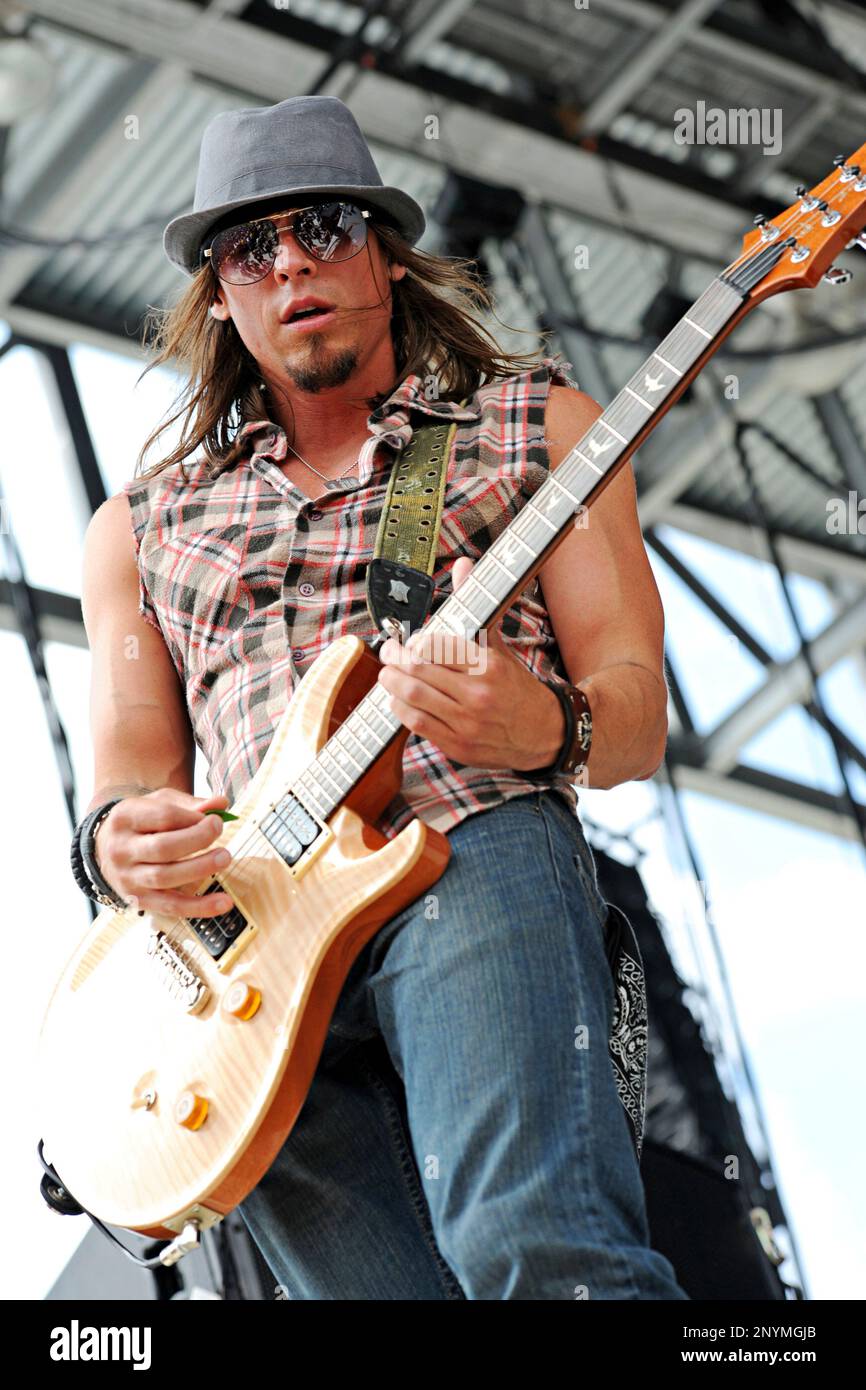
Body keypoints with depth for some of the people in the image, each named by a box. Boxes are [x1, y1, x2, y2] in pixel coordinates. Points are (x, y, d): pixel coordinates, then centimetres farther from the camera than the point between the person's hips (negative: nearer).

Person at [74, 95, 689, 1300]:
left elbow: (636, 711, 11)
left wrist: (549, 733, -13)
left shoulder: (538, 424, 19)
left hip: (475, 853, -2)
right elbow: (128, 769, 22)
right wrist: (121, 842, -4)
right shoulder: (142, 527, 26)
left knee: (537, 1248, -28)